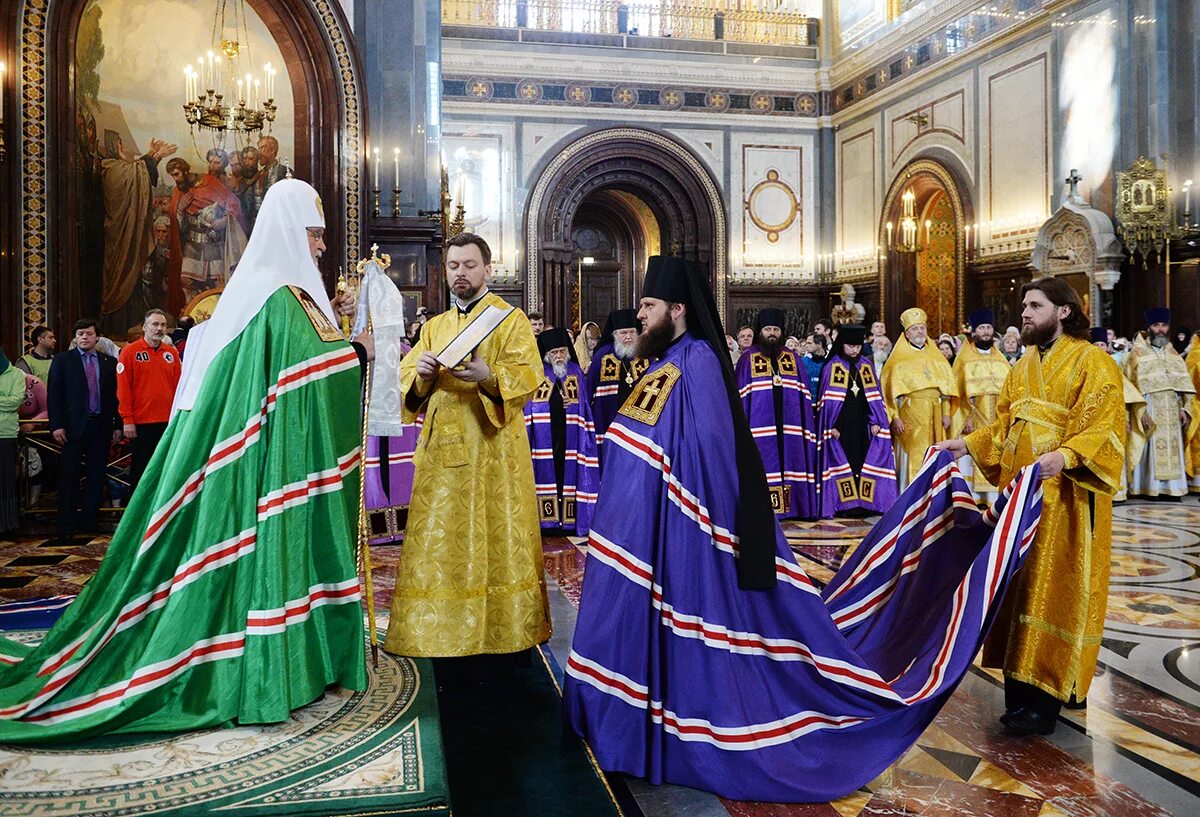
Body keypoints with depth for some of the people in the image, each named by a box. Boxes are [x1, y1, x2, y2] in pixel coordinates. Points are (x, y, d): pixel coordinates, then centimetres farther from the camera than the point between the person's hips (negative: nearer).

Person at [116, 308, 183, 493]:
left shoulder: (171, 353, 9)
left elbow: (178, 386, 10)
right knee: (140, 470, 6)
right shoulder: (130, 352, -2)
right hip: (140, 423, -3)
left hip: (167, 422, 4)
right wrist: (127, 419, -11)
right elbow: (123, 388, -6)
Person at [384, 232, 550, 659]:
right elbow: (405, 380, 11)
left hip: (492, 448, -5)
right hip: (441, 449, 5)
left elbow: (528, 376, -10)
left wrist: (488, 376, -29)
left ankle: (504, 630, 8)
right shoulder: (434, 326, 18)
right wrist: (420, 371, -12)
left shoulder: (510, 319, 3)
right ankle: (444, 630, 14)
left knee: (495, 540, -2)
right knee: (440, 541, 5)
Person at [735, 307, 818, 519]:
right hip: (760, 426, -3)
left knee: (791, 465, 2)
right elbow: (741, 395, 1)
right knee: (763, 466, -4)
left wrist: (807, 425, 3)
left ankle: (795, 507, 9)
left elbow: (804, 394, 11)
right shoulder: (748, 358, 5)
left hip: (789, 425, 3)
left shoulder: (792, 358, 13)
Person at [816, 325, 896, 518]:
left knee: (864, 462, 3)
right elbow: (829, 399, -6)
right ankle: (844, 505, -1)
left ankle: (863, 502, 8)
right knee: (843, 463, -4)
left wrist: (875, 421, 0)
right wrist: (831, 426, -12)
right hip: (841, 425, -4)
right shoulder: (833, 367, -2)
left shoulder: (866, 365, 10)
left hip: (862, 424, 4)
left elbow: (874, 396, 9)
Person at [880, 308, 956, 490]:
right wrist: (894, 417, -13)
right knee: (912, 460, -6)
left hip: (934, 417, 4)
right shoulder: (898, 360, 2)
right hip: (909, 415, -4)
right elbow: (890, 391, -4)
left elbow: (946, 387, 14)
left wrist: (946, 413, 3)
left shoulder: (937, 358, 16)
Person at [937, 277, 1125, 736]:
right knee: (1020, 583, 10)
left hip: (1064, 496, -7)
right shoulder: (1024, 365, 15)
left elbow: (1105, 429, -18)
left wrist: (1065, 455, -35)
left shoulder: (1092, 363, -8)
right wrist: (968, 444, 3)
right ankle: (1021, 685, 20)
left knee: (1054, 590, -4)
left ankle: (1045, 700, 2)